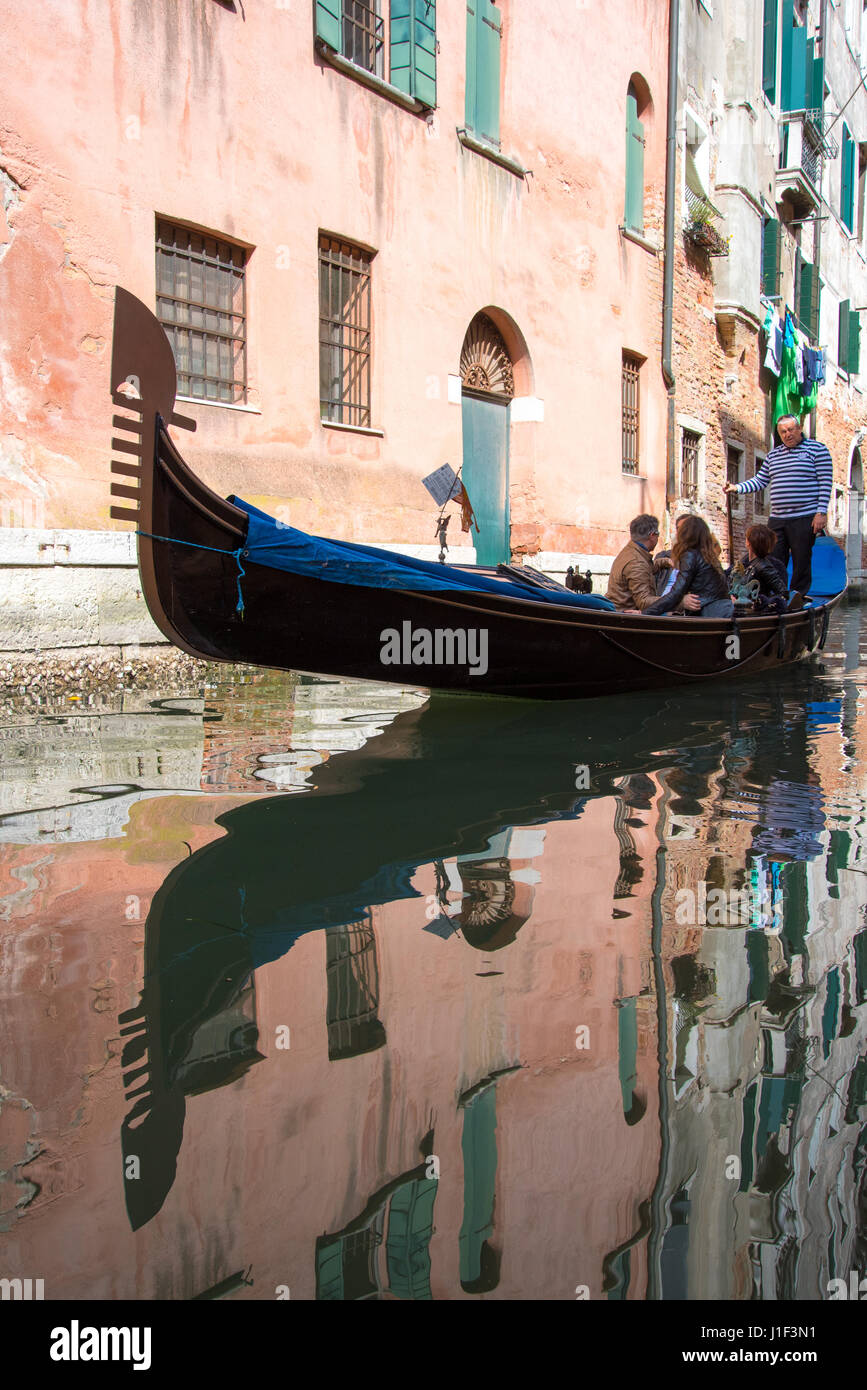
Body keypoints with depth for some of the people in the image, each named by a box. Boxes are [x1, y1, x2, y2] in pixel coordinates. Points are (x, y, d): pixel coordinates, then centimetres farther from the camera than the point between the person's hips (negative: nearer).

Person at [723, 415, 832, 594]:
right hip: (777, 518, 5)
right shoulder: (773, 455, 16)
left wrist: (821, 512, -13)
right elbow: (760, 481, 18)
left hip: (805, 518, -5)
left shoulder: (816, 449, -1)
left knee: (801, 561, 0)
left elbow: (826, 483, -6)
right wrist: (737, 487, 2)